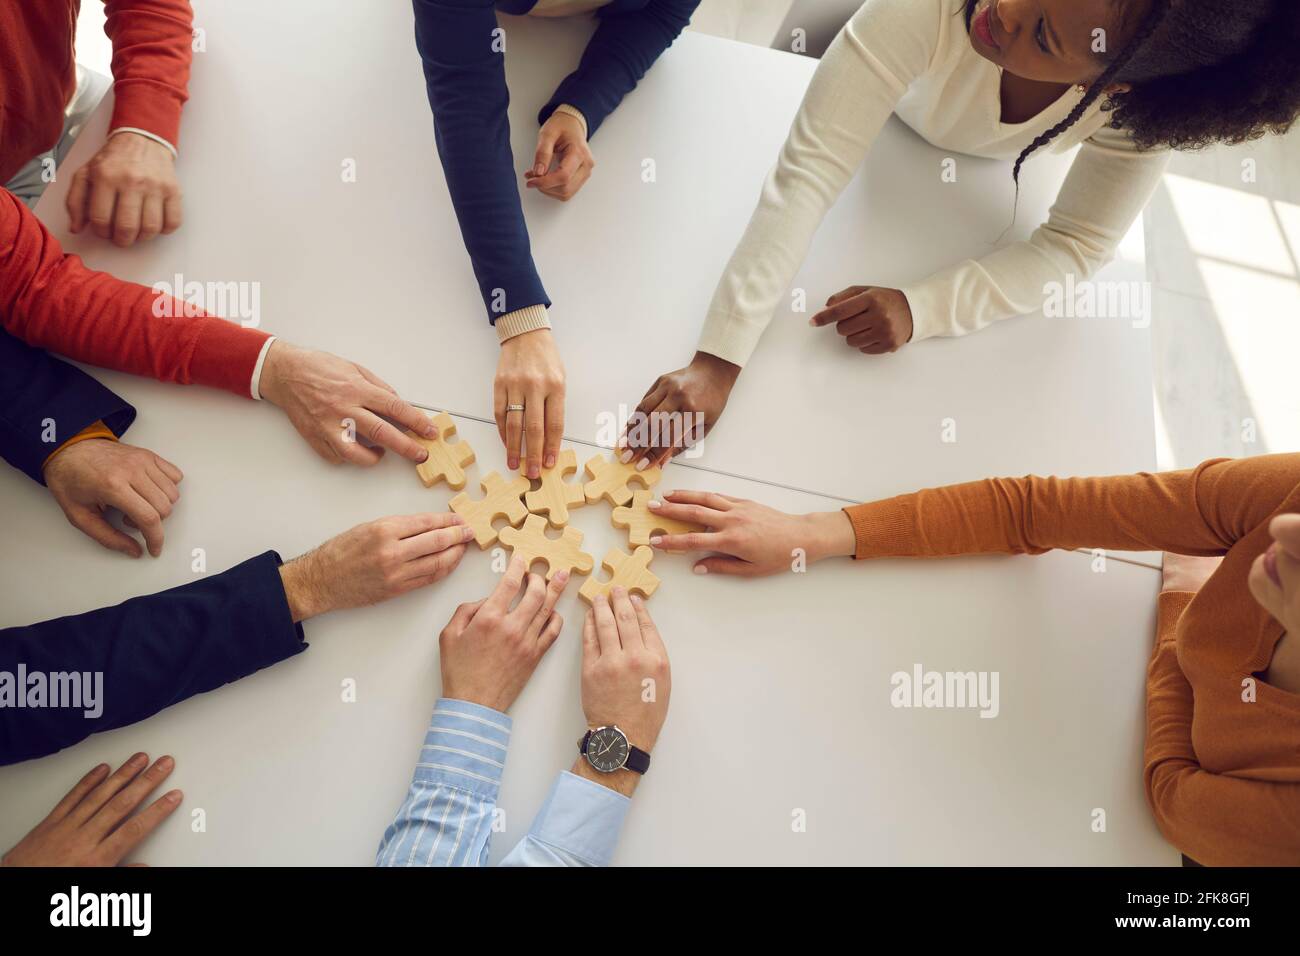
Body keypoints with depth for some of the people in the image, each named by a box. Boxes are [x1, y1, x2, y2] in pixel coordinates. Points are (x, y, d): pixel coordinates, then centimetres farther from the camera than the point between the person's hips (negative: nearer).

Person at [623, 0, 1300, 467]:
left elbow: (1078, 244, -32)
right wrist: (718, 361, -60)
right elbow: (812, 169, -52)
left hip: (990, 170, 2)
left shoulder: (1140, 105, -40)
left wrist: (920, 308, -50)